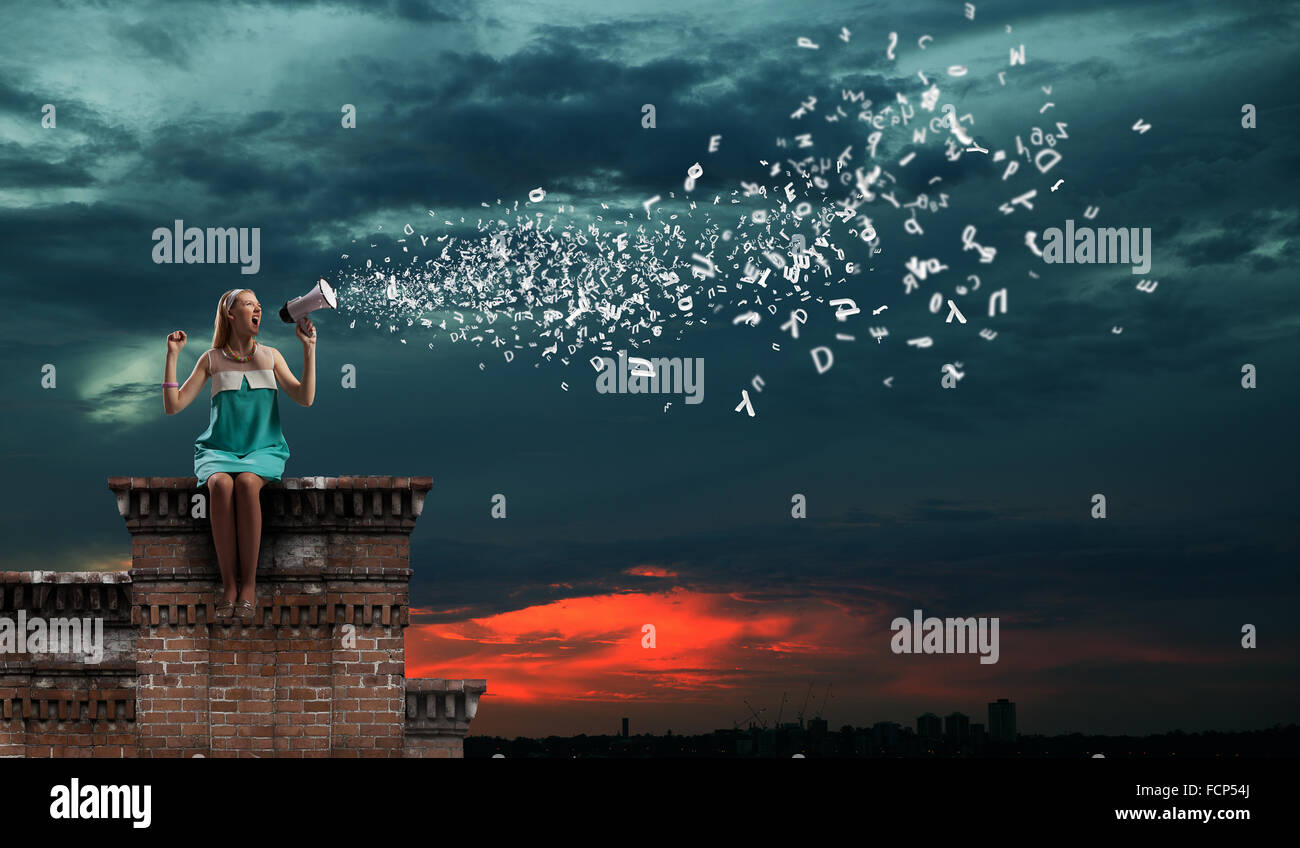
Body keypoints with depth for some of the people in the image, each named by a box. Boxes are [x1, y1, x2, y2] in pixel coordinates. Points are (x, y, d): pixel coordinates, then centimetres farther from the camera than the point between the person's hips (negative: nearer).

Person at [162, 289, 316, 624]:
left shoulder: (270, 356, 11)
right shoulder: (212, 359, 9)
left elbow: (305, 398, 0)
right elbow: (173, 406, 4)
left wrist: (309, 348, -5)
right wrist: (172, 356, -2)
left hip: (263, 449, 0)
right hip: (219, 449, 0)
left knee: (247, 483, -35)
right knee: (221, 484, -35)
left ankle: (249, 586, -33)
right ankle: (228, 586, -31)